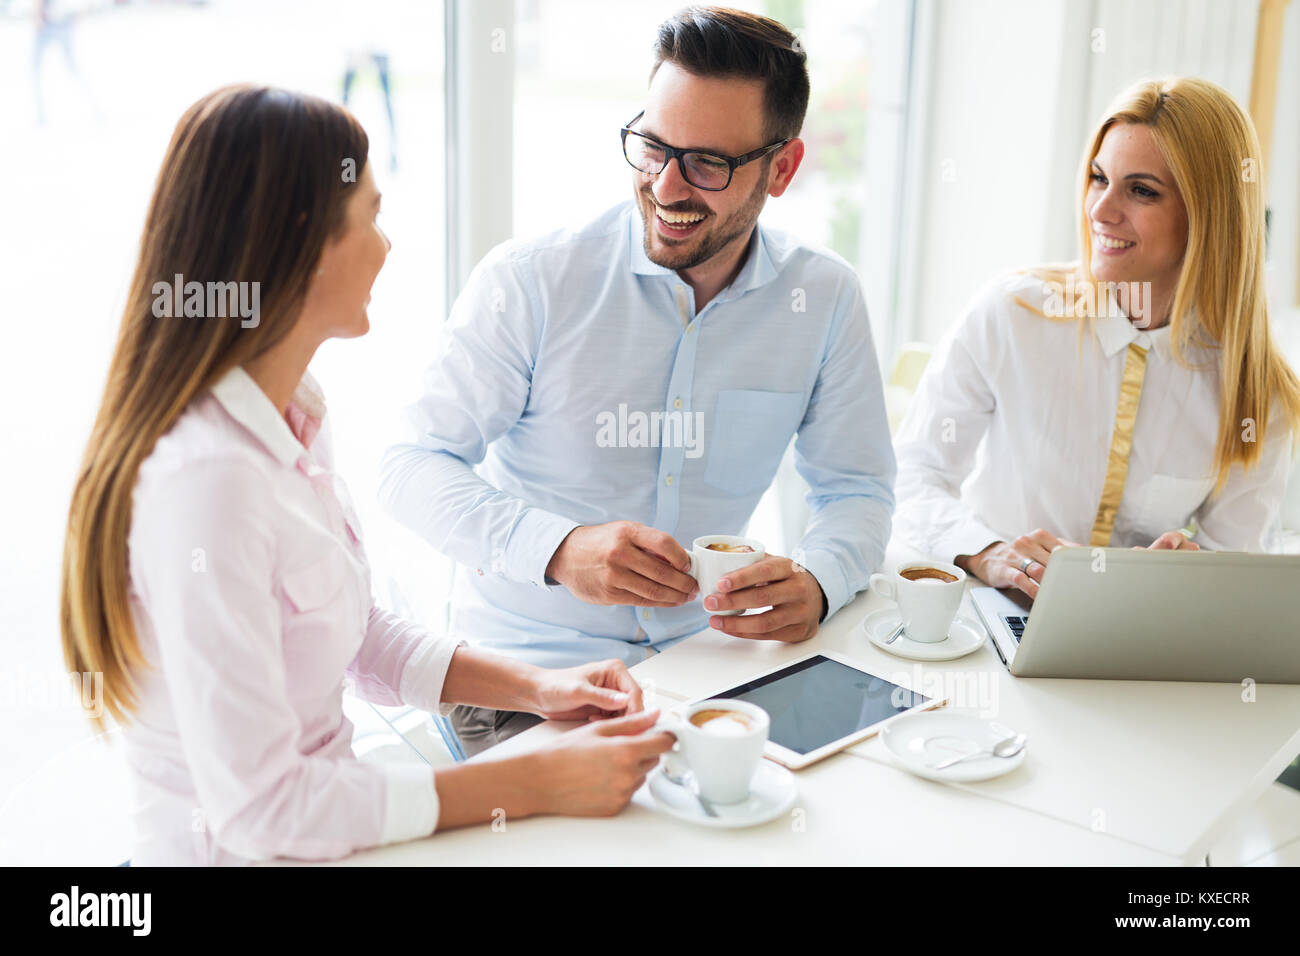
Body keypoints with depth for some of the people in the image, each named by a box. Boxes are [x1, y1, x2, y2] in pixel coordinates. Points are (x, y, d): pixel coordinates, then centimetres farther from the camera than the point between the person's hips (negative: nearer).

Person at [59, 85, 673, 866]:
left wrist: (531, 686, 0)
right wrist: (540, 783, -21)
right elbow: (257, 807, -25)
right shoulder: (207, 479, -26)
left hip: (323, 821, 8)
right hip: (240, 852, -7)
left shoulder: (294, 412, 2)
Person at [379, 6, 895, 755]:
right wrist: (557, 548, -27)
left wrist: (816, 582, -15)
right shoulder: (529, 283, -10)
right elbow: (415, 466, -8)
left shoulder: (825, 299, 0)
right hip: (528, 668, -3)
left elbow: (858, 488, 8)